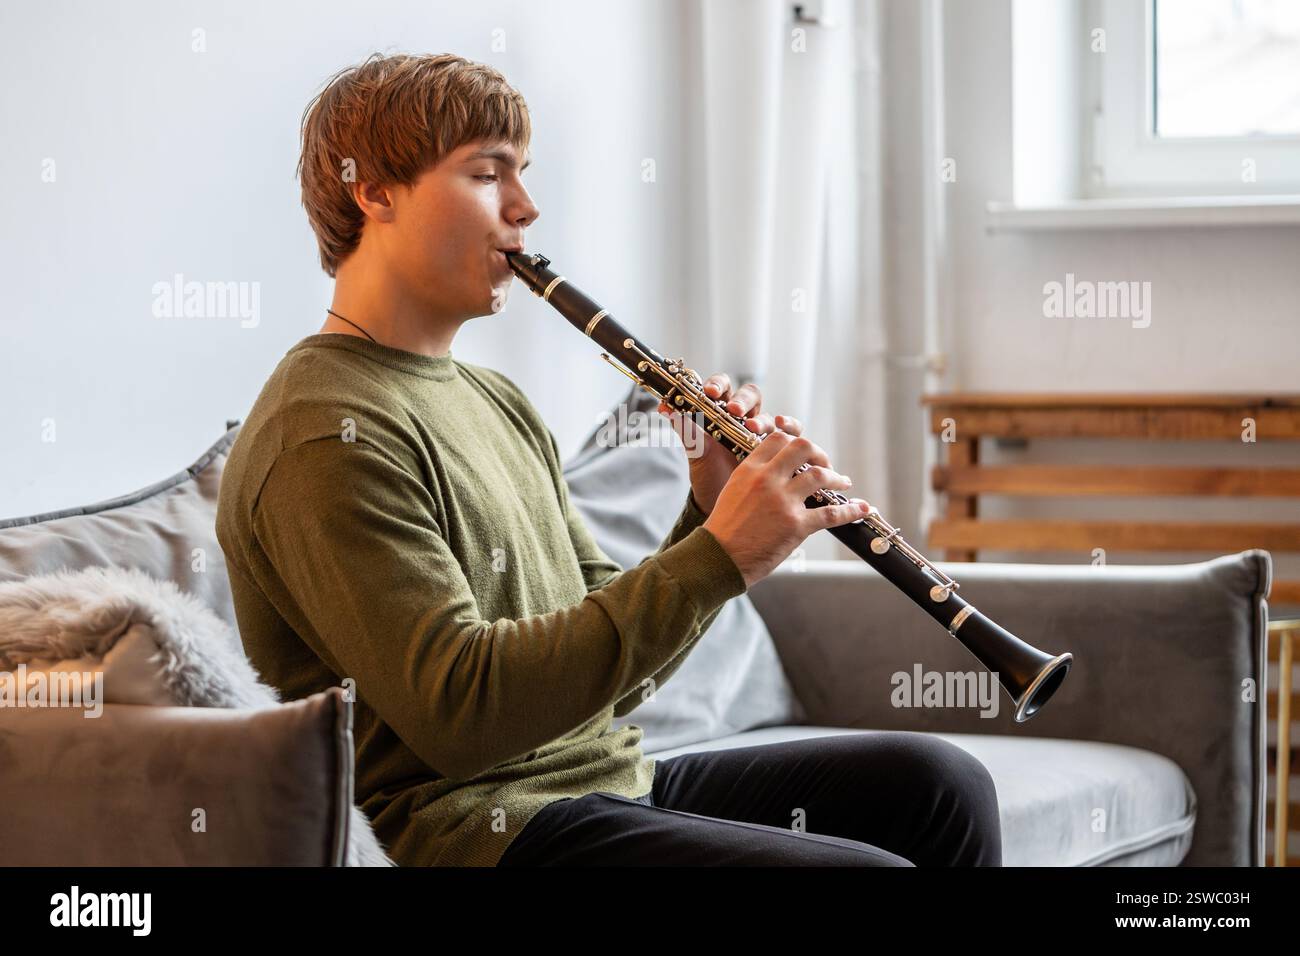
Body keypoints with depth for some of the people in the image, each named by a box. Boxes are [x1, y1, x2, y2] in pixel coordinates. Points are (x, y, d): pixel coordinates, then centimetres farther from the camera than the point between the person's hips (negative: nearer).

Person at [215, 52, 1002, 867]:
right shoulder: (328, 437, -13)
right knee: (874, 865, -21)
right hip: (483, 830, -9)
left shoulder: (496, 403, 17)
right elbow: (454, 709, -25)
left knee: (937, 782, -1)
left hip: (611, 783, 9)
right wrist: (714, 556, -25)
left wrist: (712, 514, -2)